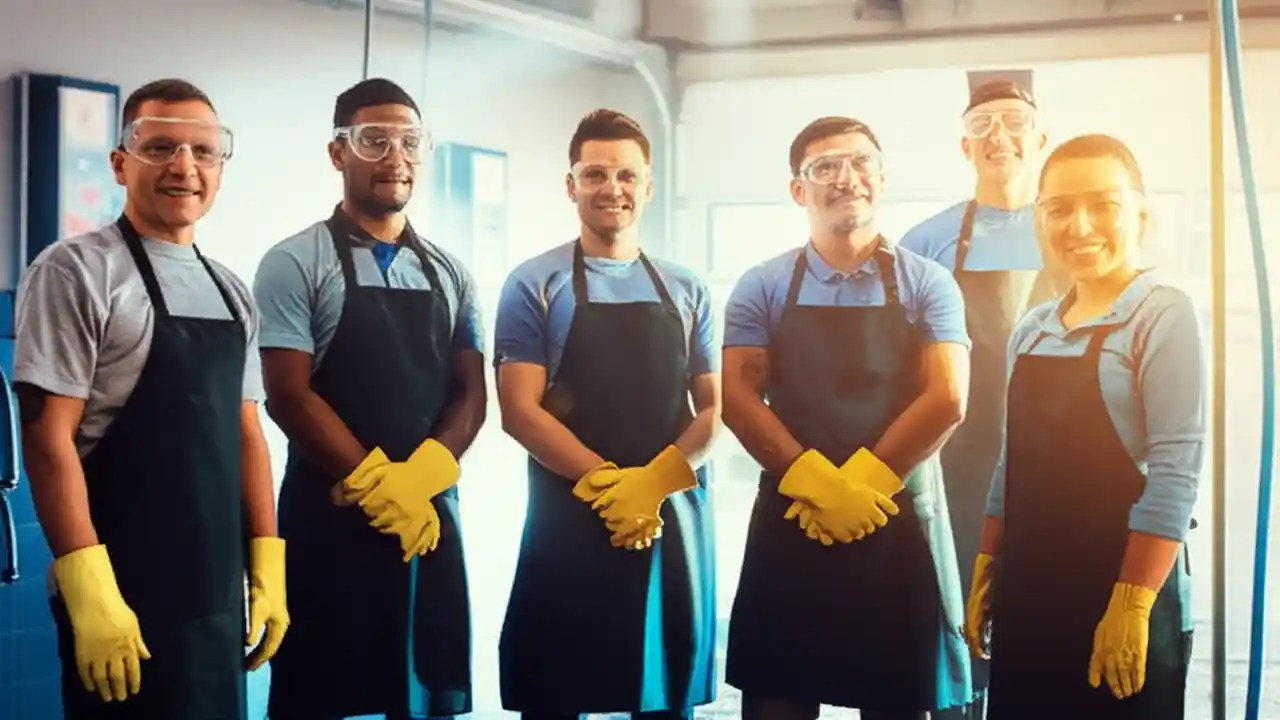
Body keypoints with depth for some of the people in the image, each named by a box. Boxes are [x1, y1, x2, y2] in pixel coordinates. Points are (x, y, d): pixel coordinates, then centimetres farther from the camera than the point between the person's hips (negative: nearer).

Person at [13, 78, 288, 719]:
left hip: (218, 599, 7)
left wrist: (267, 568, 8)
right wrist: (91, 593, -19)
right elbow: (48, 439, -14)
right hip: (123, 600, -6)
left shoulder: (232, 293, 12)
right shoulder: (75, 272, -9)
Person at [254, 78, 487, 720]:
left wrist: (417, 480, -11)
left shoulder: (449, 274, 10)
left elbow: (471, 394, 6)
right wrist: (379, 486, -14)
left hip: (431, 515, 4)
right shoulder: (295, 264, -4)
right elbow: (289, 397, -10)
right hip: (331, 514, -4)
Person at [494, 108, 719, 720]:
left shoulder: (686, 291, 10)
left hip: (675, 520, 3)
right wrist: (609, 482, -17)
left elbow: (714, 407, 7)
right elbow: (520, 411, -7)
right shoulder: (534, 285, 0)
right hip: (571, 521, -3)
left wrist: (655, 481, -11)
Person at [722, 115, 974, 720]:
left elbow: (946, 401, -6)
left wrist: (860, 484, -12)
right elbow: (738, 399, -3)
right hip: (789, 521, 1)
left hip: (899, 521, 0)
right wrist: (818, 484, -15)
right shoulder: (763, 287, 6)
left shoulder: (926, 284, 4)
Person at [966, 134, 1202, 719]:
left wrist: (1132, 605, -19)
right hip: (1027, 591, 6)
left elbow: (1175, 472, -15)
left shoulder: (1163, 314, -9)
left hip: (1122, 589, -6)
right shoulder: (1031, 331, 11)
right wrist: (986, 575, 11)